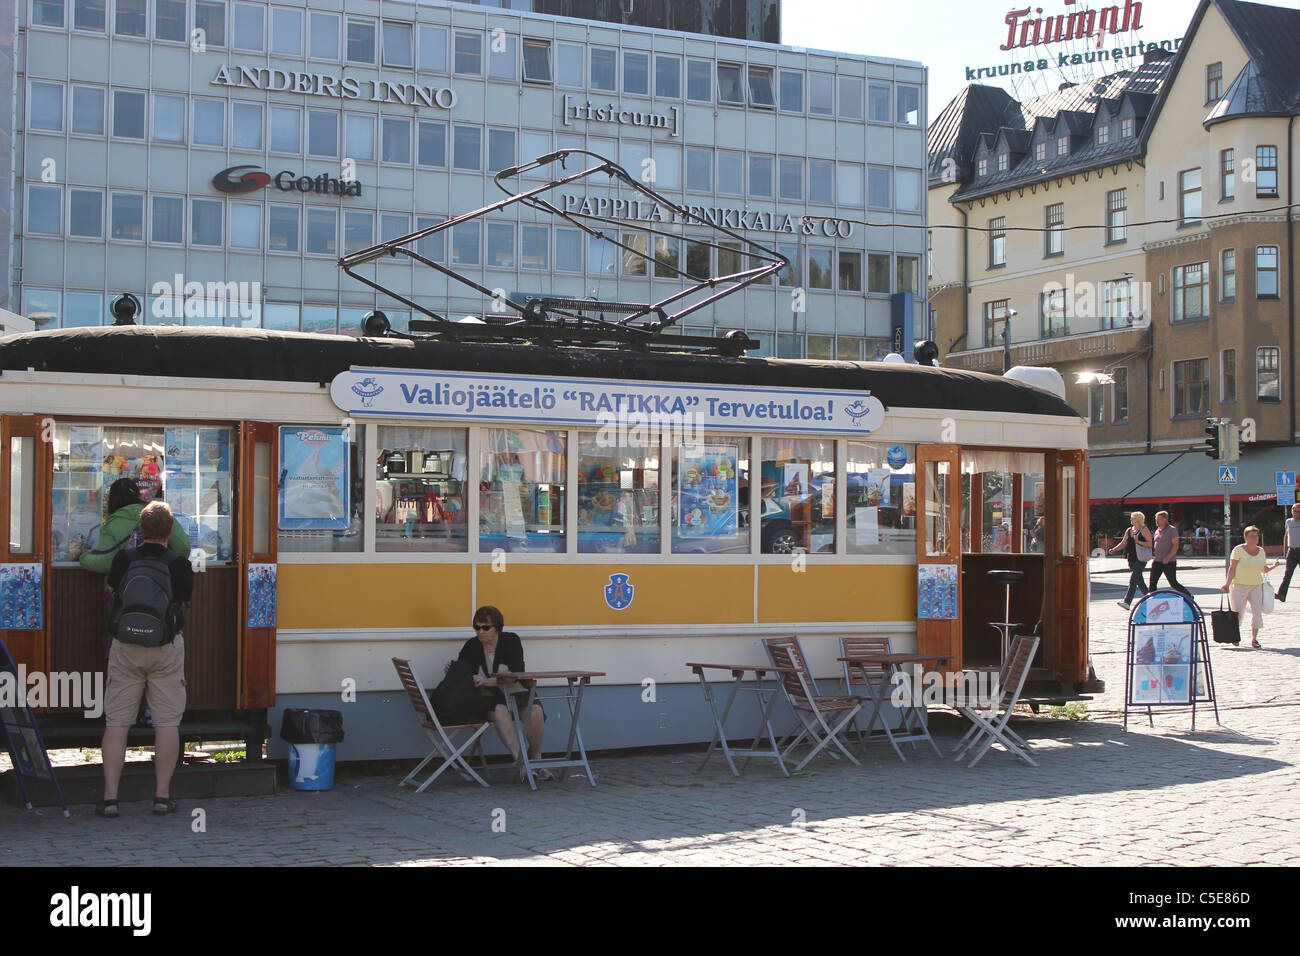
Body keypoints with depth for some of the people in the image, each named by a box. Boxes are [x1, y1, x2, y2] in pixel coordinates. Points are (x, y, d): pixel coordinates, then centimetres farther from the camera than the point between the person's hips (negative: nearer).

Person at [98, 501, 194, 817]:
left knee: (116, 721, 4)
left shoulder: (124, 559, -1)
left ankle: (110, 797, 0)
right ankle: (162, 795, 4)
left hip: (126, 645, 1)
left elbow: (112, 590, 12)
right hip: (167, 647, -1)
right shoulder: (179, 564, -6)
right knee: (167, 722, 5)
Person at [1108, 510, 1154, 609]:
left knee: (1133, 580, -16)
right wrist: (1114, 550, 3)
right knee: (1139, 581, 14)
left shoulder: (1144, 530, -5)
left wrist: (1138, 541, -22)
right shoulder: (1129, 530, 15)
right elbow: (1123, 543, 17)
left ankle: (1127, 602, -24)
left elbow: (1150, 544, -11)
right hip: (1131, 559, 8)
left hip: (1141, 559, -8)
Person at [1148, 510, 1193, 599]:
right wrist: (1154, 558, 17)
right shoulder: (1157, 531, 14)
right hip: (1157, 561, 7)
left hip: (1169, 562, -7)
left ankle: (1189, 596, 14)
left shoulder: (1172, 530, -8)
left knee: (1173, 584, -4)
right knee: (1152, 582, -3)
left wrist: (1168, 557, -23)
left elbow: (1175, 546, -14)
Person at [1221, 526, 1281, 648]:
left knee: (1257, 611, -8)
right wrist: (1228, 583, -14)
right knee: (1238, 612, -2)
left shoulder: (1261, 551, 9)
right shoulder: (1239, 550, -6)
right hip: (1240, 585, -4)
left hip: (1257, 585, 4)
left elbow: (1263, 568, 17)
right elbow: (1232, 568, -7)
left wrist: (1273, 566, -3)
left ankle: (1254, 638, 0)